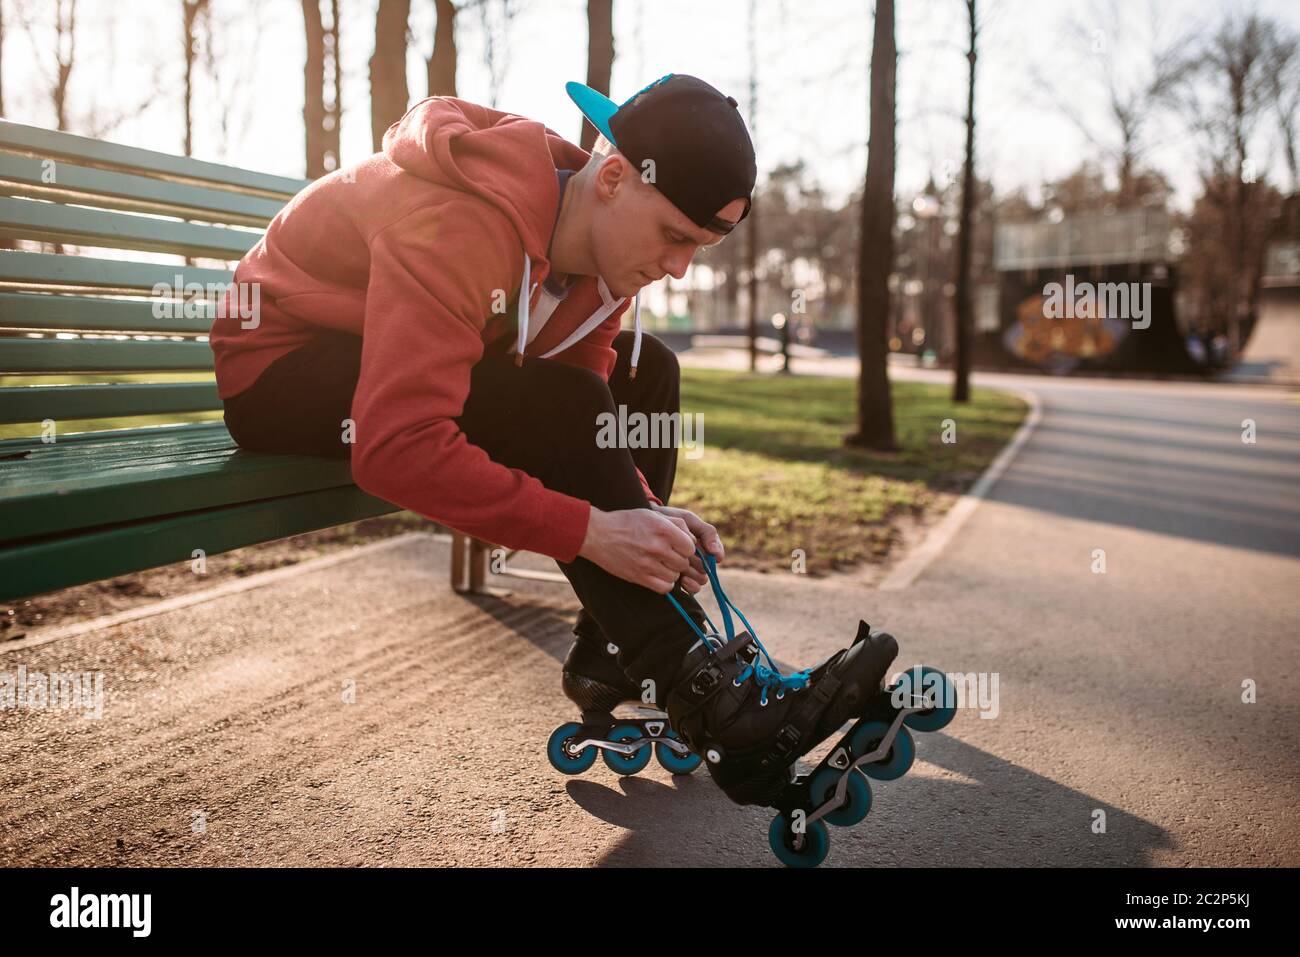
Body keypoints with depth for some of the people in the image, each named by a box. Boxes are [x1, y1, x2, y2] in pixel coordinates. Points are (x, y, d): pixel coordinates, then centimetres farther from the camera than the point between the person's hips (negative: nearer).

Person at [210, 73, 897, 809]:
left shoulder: (604, 232, -7)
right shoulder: (459, 224, -33)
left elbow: (586, 405, -4)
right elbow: (393, 449, -40)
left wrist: (640, 509, -22)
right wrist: (591, 529, -40)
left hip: (407, 352, 8)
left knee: (644, 371, -2)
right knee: (550, 403, -31)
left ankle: (616, 650, -5)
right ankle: (699, 694, -25)